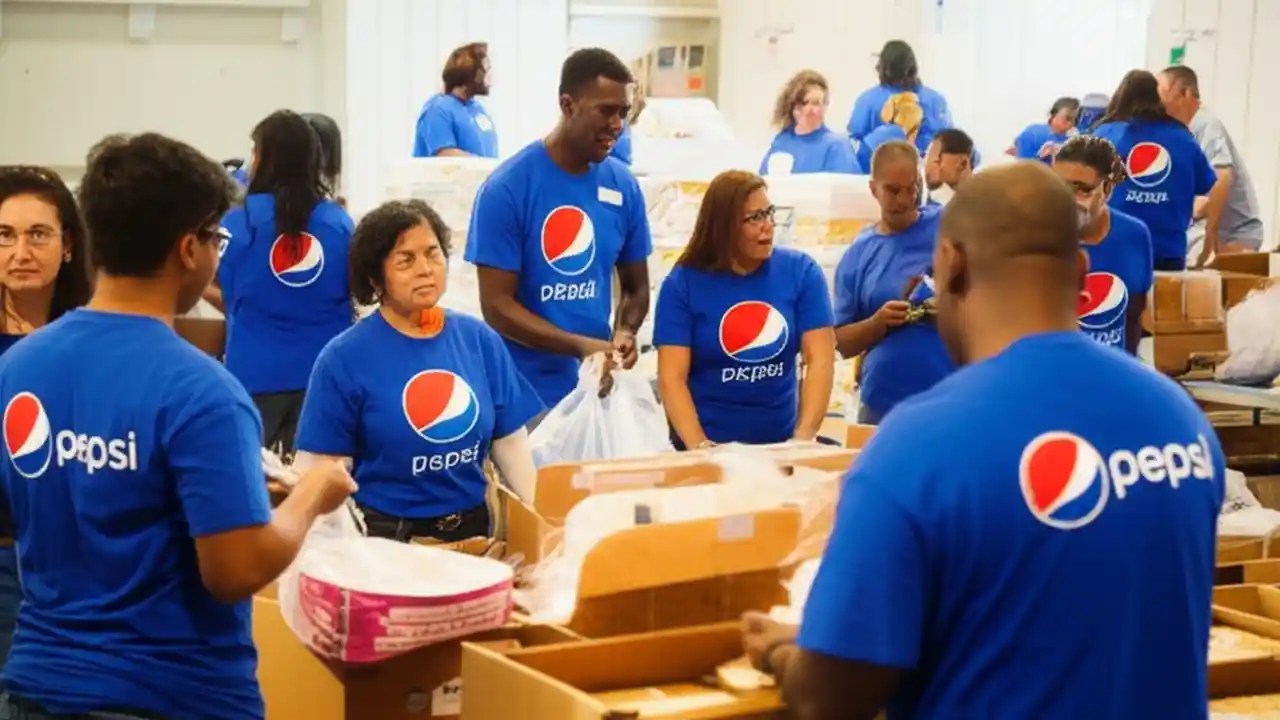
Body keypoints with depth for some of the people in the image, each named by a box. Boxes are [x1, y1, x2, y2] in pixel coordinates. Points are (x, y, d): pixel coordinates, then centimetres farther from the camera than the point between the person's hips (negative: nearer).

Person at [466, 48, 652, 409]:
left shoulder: (623, 185, 1)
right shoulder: (507, 187, -12)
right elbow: (497, 305, -12)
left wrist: (625, 332, -10)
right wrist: (581, 346, -21)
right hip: (526, 390, -4)